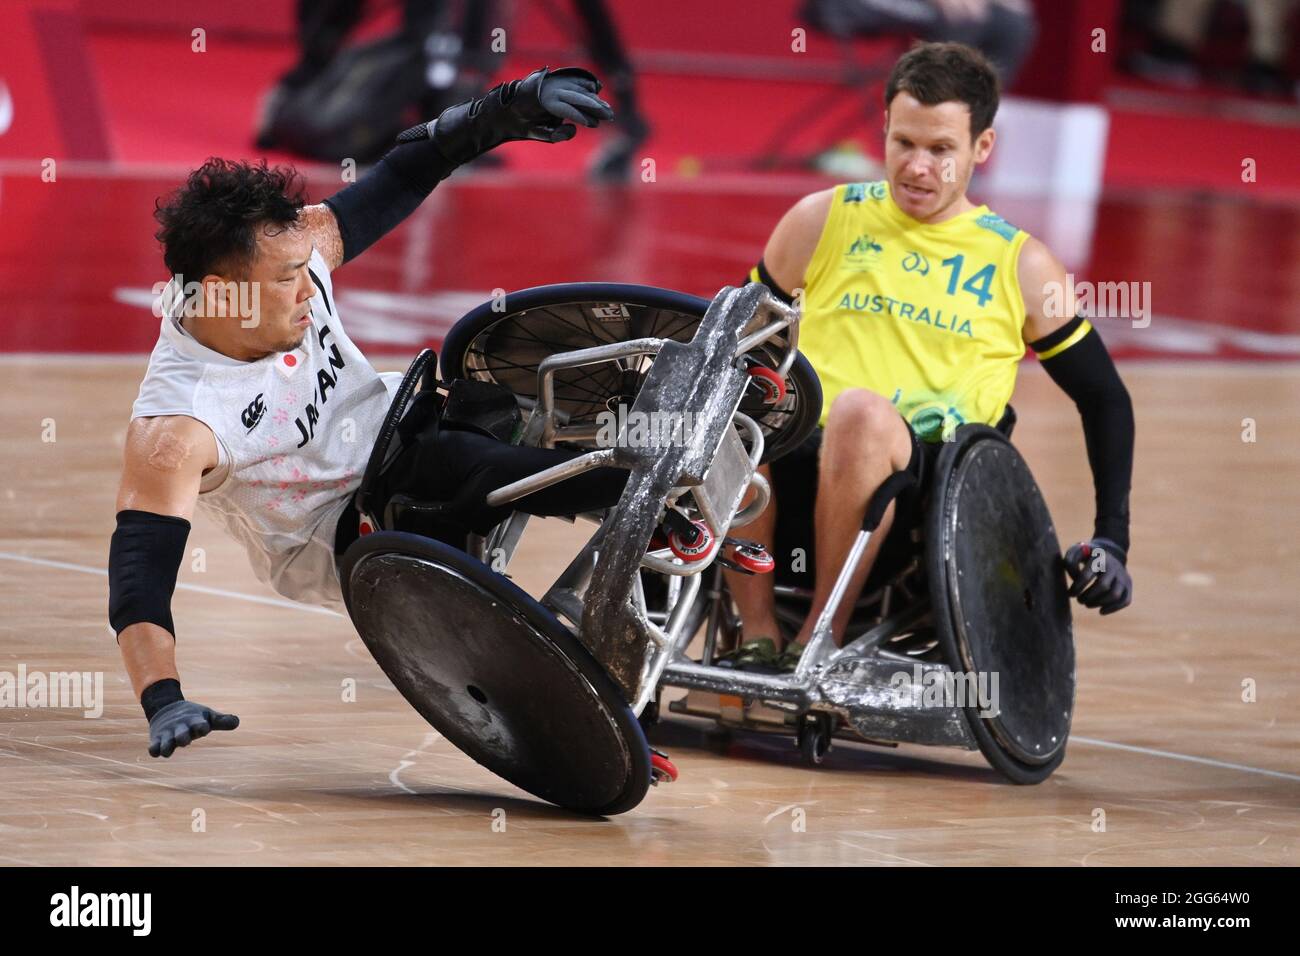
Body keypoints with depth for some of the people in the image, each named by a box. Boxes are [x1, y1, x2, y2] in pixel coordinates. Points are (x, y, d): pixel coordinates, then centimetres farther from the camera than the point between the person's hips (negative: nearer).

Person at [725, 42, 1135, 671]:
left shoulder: (1021, 266, 12)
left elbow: (1105, 401, 18)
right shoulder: (823, 221, 14)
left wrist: (1111, 540, 9)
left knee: (862, 410, -37)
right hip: (797, 479, 1)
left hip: (922, 495, -1)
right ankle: (758, 635, -24)